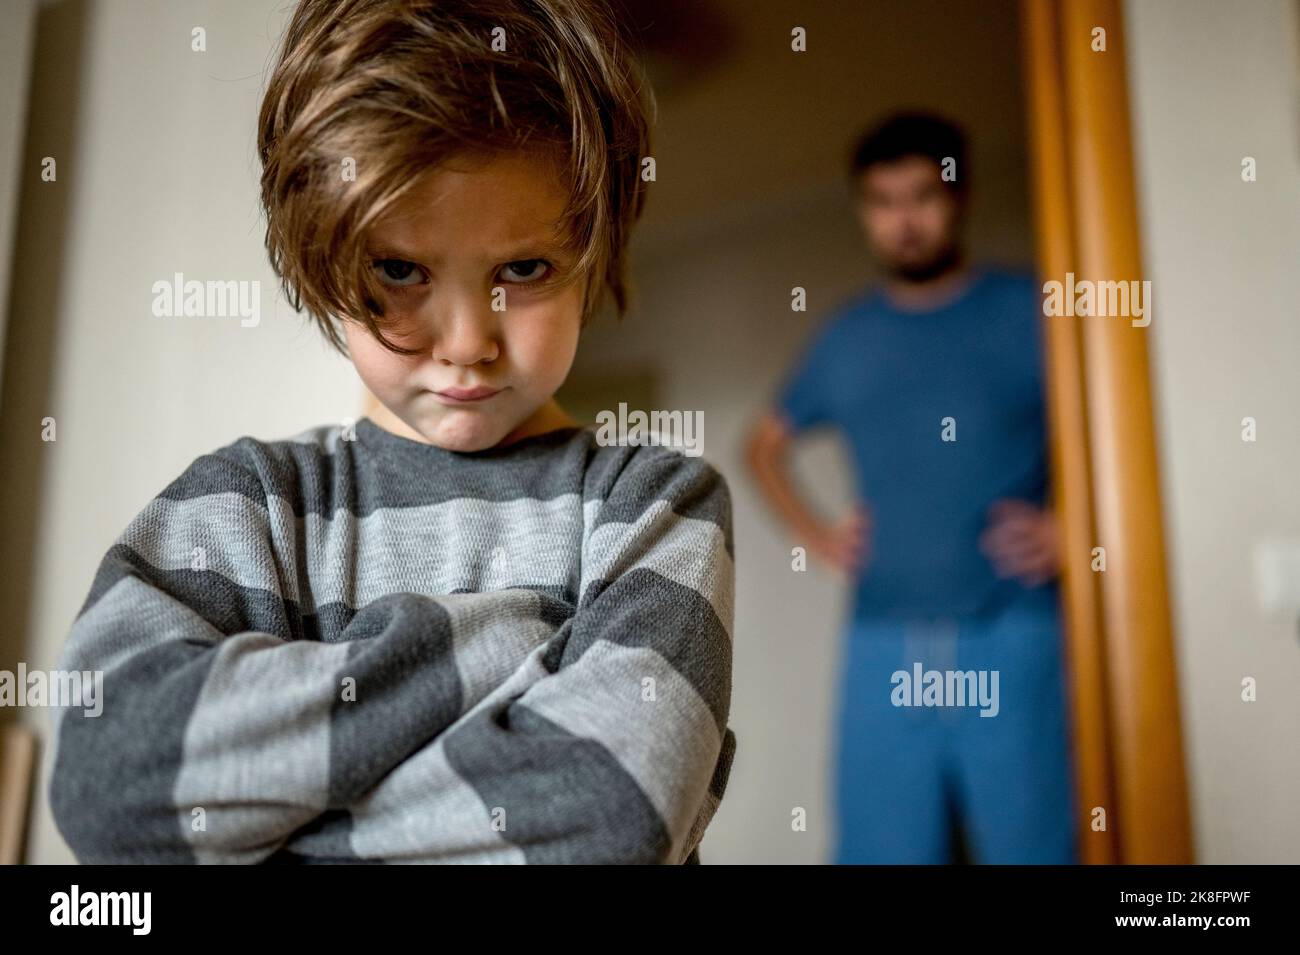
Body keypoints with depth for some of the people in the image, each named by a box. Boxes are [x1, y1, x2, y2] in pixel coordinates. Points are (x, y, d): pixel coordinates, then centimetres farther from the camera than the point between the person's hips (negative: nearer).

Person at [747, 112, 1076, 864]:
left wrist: (1072, 529, -8)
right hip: (883, 648, 3)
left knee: (1033, 845, 3)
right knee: (879, 845, 8)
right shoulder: (846, 337, 13)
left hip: (1013, 640, -3)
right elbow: (766, 443, 26)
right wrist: (814, 534, 13)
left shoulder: (1031, 310, 3)